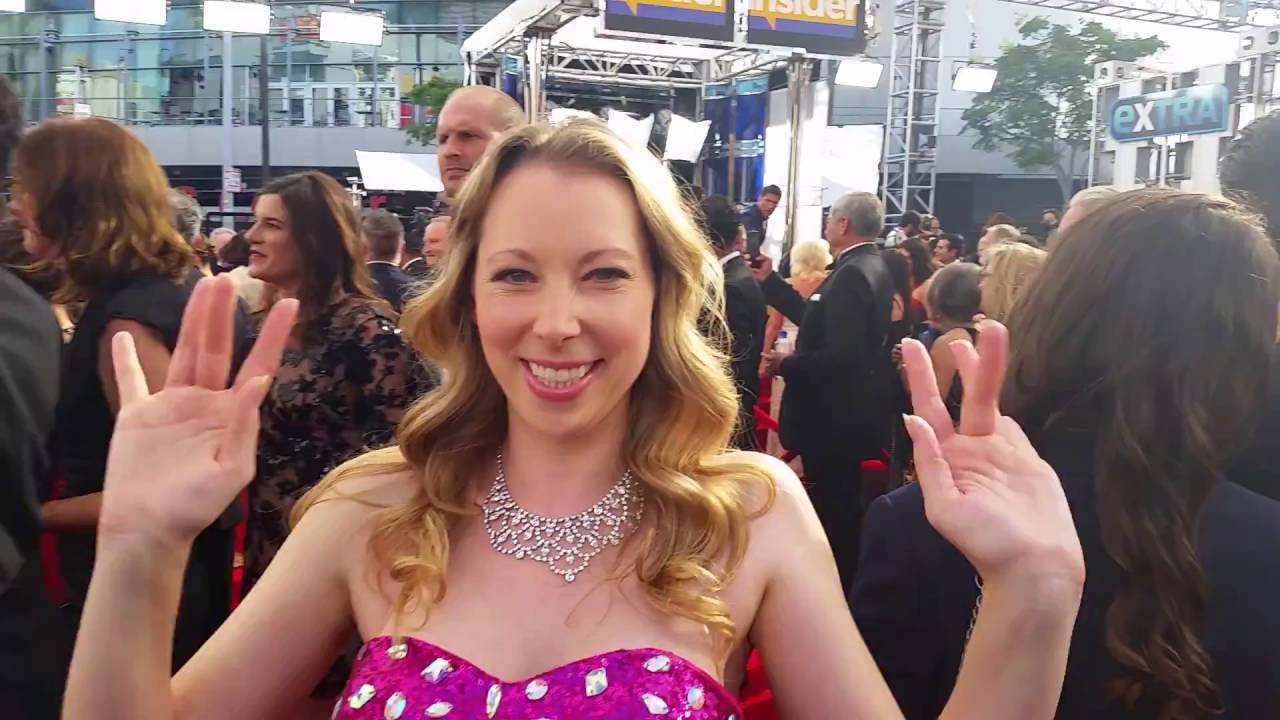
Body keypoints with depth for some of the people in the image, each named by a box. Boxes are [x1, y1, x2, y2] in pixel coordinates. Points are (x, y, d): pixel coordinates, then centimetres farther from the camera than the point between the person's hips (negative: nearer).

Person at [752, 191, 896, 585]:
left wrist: (787, 365, -17)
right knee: (841, 508, 21)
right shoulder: (869, 265, 10)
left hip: (835, 418, -11)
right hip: (847, 413, 11)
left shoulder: (852, 273, -22)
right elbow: (818, 320, 13)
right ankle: (845, 584, 34)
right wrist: (769, 281, 17)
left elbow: (841, 355, -30)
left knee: (832, 511, 1)